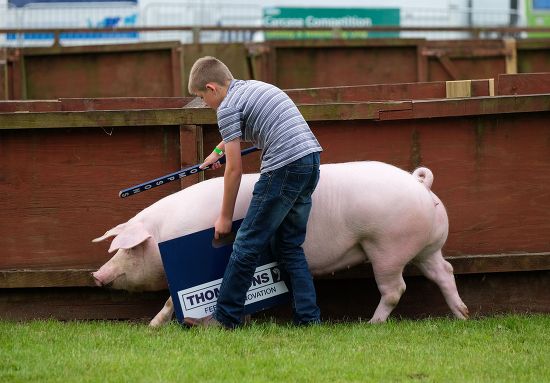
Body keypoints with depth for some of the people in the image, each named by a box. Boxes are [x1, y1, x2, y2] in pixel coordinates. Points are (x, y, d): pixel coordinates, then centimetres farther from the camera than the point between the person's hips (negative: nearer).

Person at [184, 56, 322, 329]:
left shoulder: (227, 108, -4)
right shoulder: (254, 87, 23)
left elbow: (234, 170, -3)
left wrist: (225, 218, 6)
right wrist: (218, 151, 59)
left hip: (284, 167, -9)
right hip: (311, 162, 9)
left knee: (247, 245, 0)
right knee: (290, 246, 15)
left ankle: (225, 317, 5)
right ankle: (308, 318, 10)